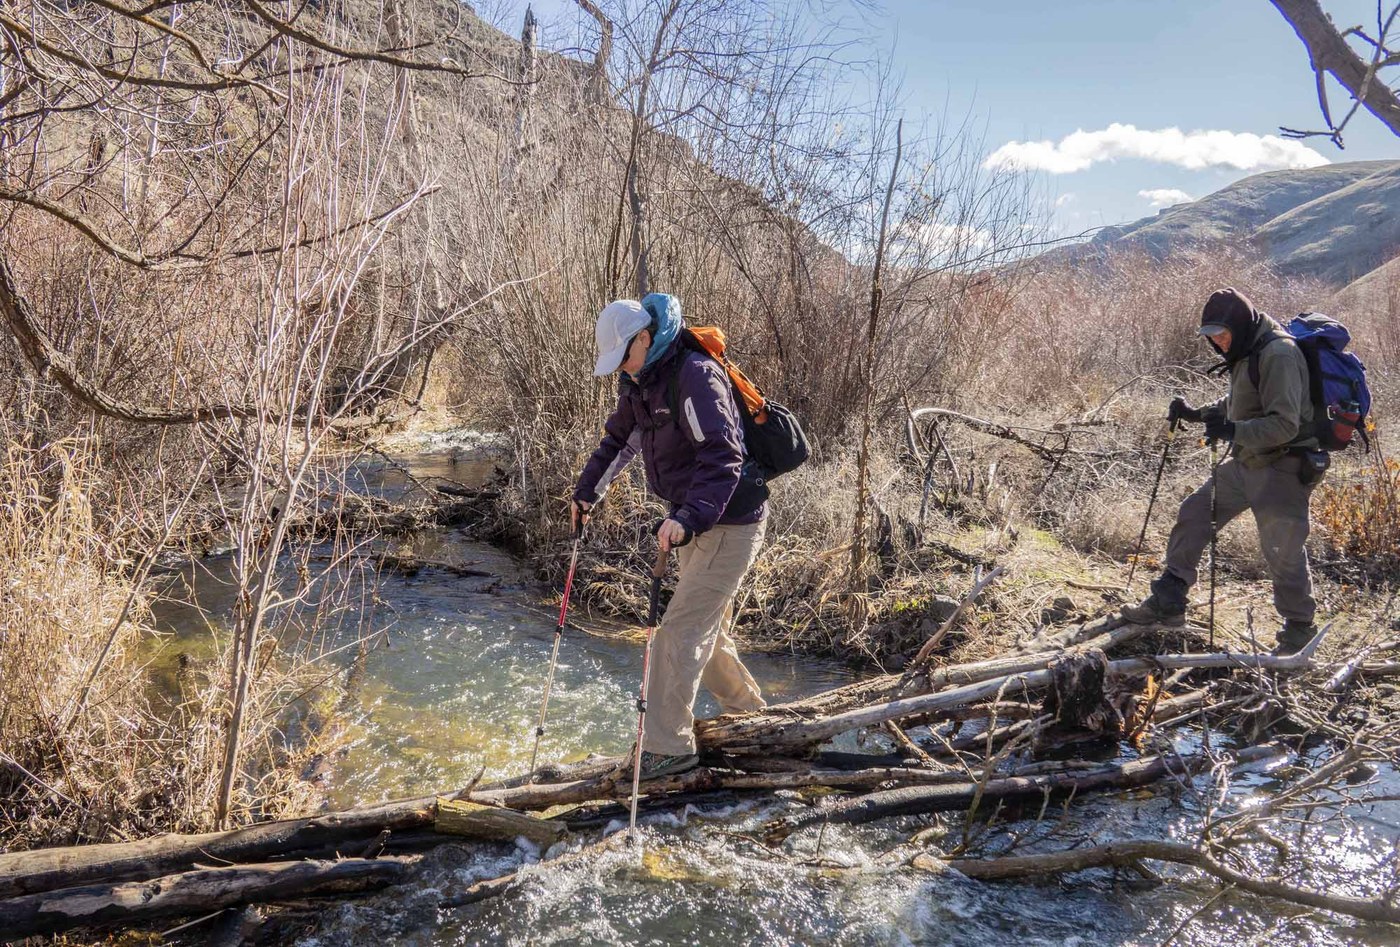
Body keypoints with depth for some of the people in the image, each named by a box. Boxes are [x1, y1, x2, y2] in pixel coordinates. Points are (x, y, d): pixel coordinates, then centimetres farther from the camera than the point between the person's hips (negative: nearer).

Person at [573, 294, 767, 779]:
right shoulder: (638, 382, 6)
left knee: (680, 631, -9)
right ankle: (748, 711, 39)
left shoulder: (695, 375, -23)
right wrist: (586, 491, 17)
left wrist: (688, 517, -42)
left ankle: (668, 746, 1)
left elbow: (724, 457, -32)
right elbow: (618, 440, 22)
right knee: (705, 629, 20)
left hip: (730, 525, -10)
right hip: (694, 523, 10)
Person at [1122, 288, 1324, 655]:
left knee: (1283, 551, -1)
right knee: (1194, 514, 8)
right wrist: (1196, 414, 10)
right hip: (1246, 462, 10)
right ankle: (1168, 603, 14)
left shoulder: (1278, 354, -20)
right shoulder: (1246, 353, 10)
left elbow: (1285, 425, -26)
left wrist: (1234, 431, -38)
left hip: (1283, 468, -10)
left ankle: (1299, 627, 21)